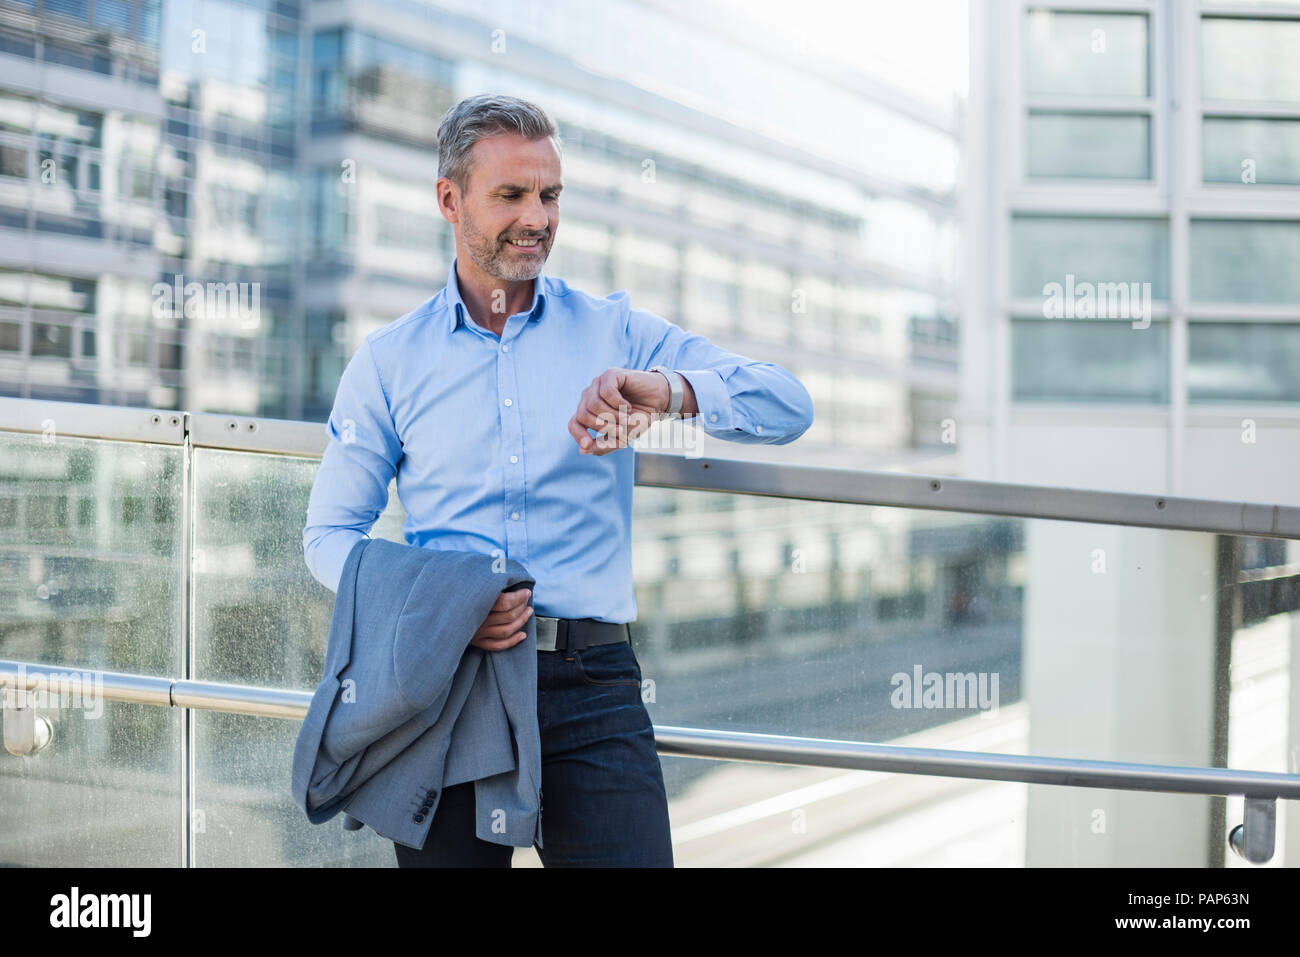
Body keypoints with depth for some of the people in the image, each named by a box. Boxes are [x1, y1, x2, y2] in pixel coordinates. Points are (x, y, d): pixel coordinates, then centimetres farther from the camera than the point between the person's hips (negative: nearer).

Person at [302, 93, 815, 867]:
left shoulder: (615, 332, 9)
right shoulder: (389, 360, 10)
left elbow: (789, 408, -1)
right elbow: (331, 534, 9)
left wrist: (670, 389, -21)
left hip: (590, 687, 0)